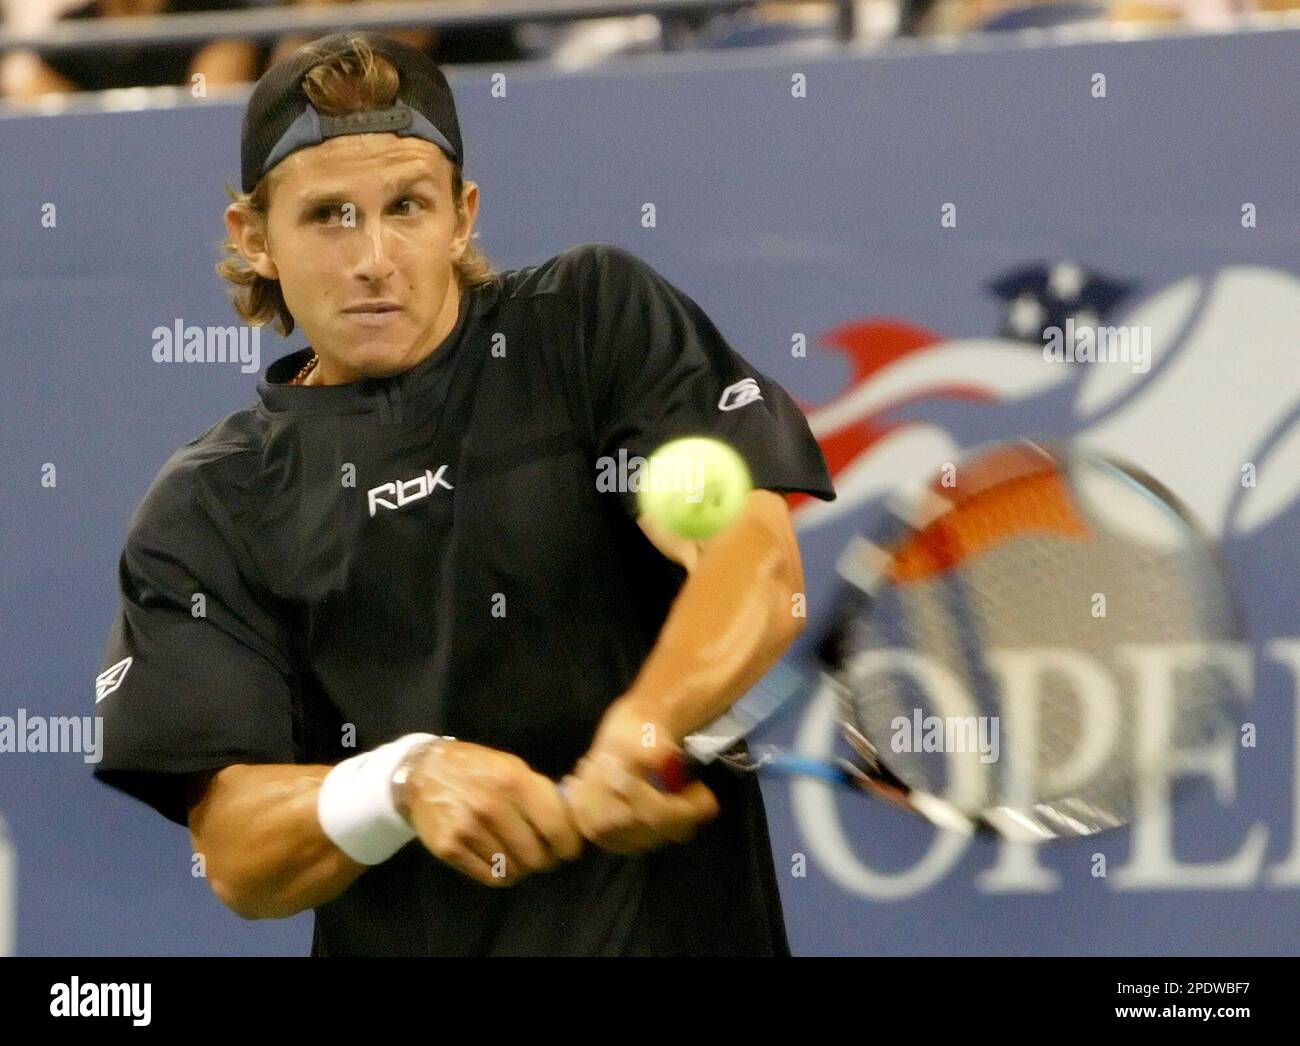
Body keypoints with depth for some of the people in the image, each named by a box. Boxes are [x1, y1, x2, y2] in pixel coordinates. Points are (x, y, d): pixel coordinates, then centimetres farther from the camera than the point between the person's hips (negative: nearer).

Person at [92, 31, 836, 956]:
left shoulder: (598, 317, 5)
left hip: (677, 930, -1)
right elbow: (236, 861, -1)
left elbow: (759, 568, -9)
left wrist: (637, 739, -27)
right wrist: (407, 784, -20)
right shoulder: (204, 515, 8)